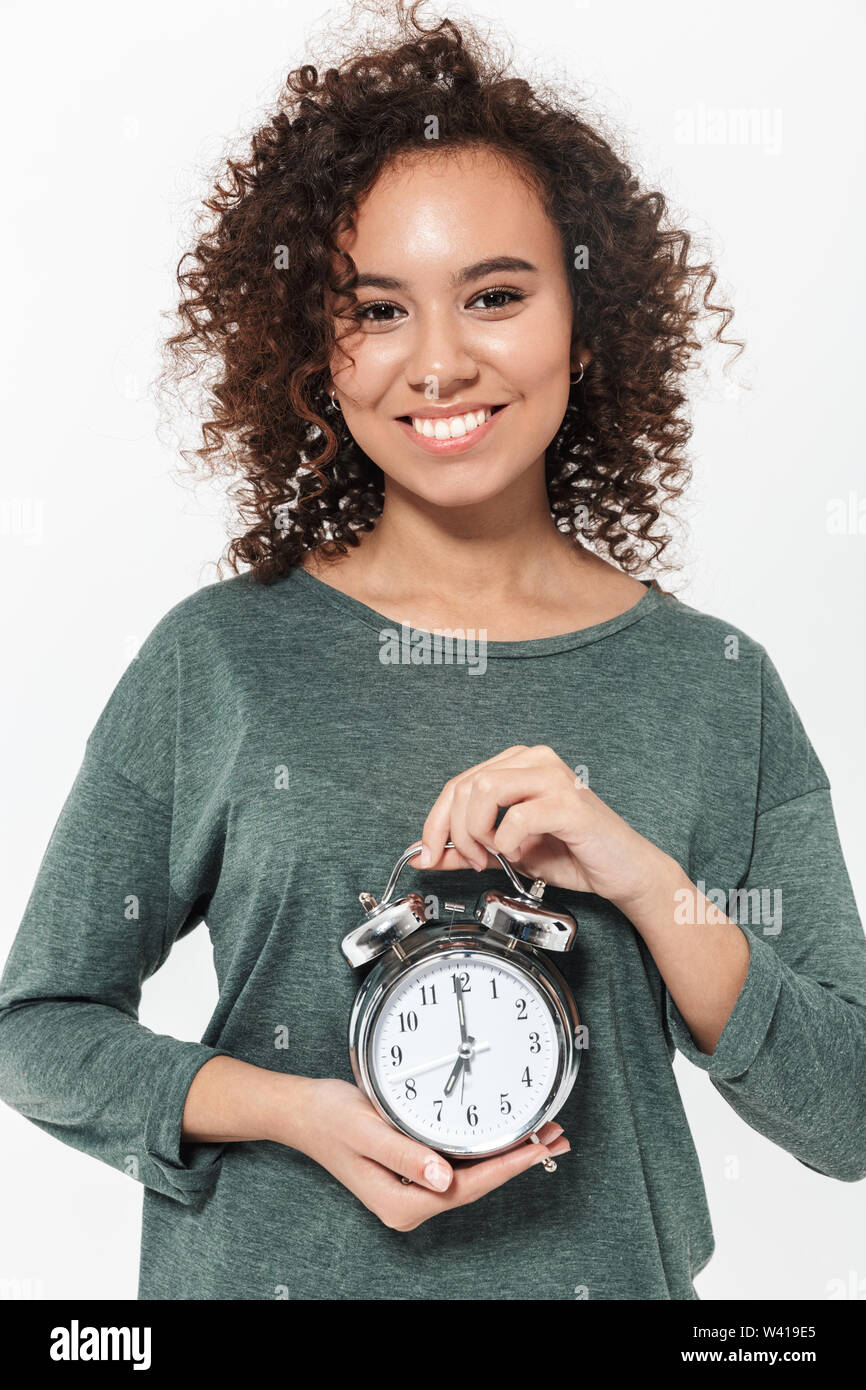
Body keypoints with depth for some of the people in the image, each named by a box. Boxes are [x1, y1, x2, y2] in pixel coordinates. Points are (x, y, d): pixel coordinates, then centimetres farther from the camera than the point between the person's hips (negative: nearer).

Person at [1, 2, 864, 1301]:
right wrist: (298, 1112, -19)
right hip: (264, 1269, -1)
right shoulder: (217, 660, -11)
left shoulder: (717, 683, -8)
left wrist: (646, 879, -21)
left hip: (602, 1271, 2)